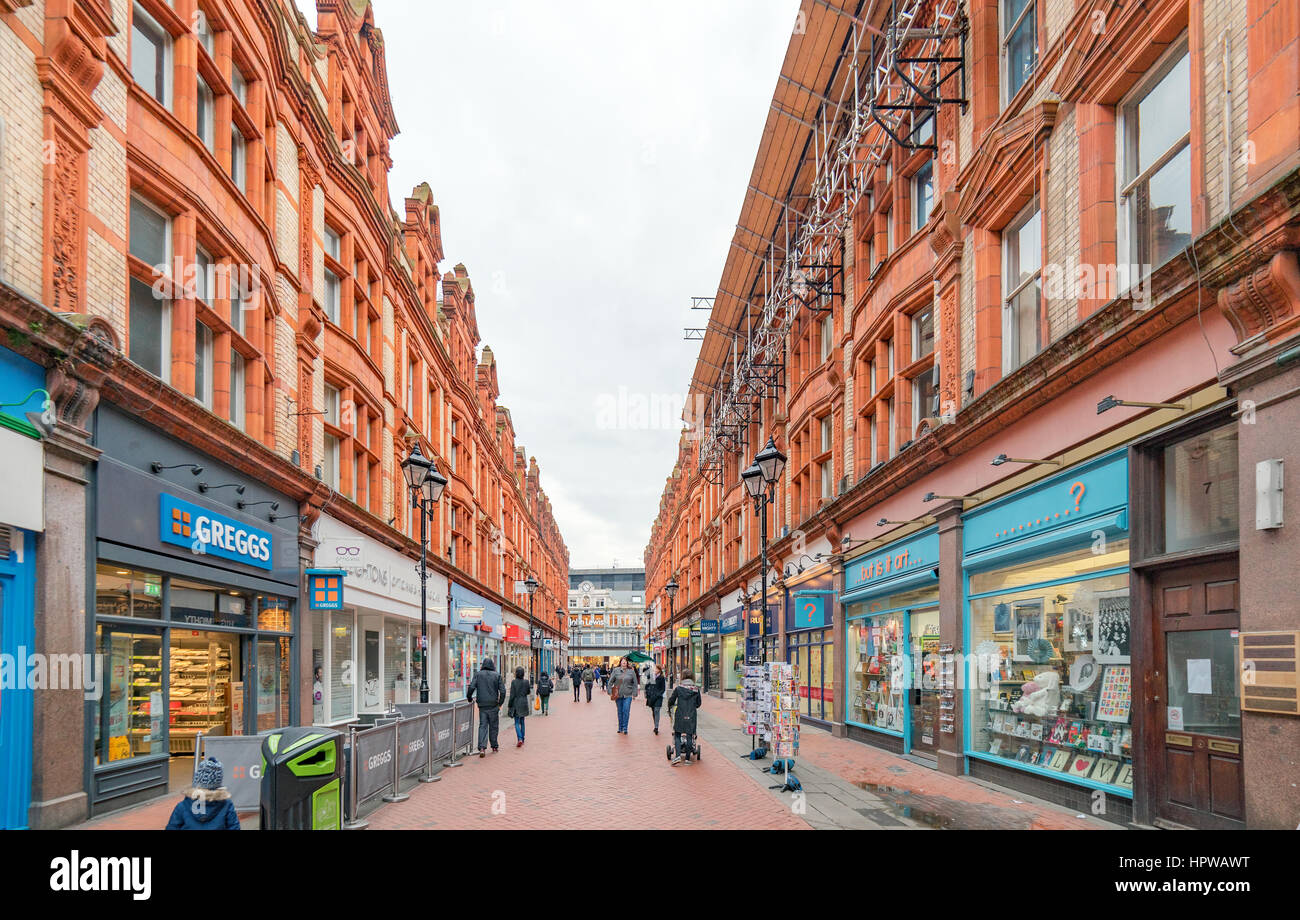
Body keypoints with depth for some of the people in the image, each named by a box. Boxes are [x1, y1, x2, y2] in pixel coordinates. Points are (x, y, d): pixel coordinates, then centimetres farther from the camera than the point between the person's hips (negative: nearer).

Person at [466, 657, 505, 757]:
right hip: (493, 705, 0)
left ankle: (482, 748, -12)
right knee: (493, 726, 13)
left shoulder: (478, 674, 1)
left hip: (482, 705, 0)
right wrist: (500, 703, 7)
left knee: (483, 726, 2)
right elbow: (502, 690, -4)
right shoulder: (497, 675, 1)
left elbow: (471, 687, -8)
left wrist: (469, 698, 7)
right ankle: (494, 747, 21)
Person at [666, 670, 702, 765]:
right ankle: (688, 758, 10)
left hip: (680, 716, -1)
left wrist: (669, 710, 22)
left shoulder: (678, 689, -1)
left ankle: (678, 755, -11)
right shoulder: (696, 690, 3)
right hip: (691, 716, 1)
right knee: (689, 736, 9)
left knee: (677, 735, 6)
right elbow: (698, 704, 11)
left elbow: (671, 701, 4)